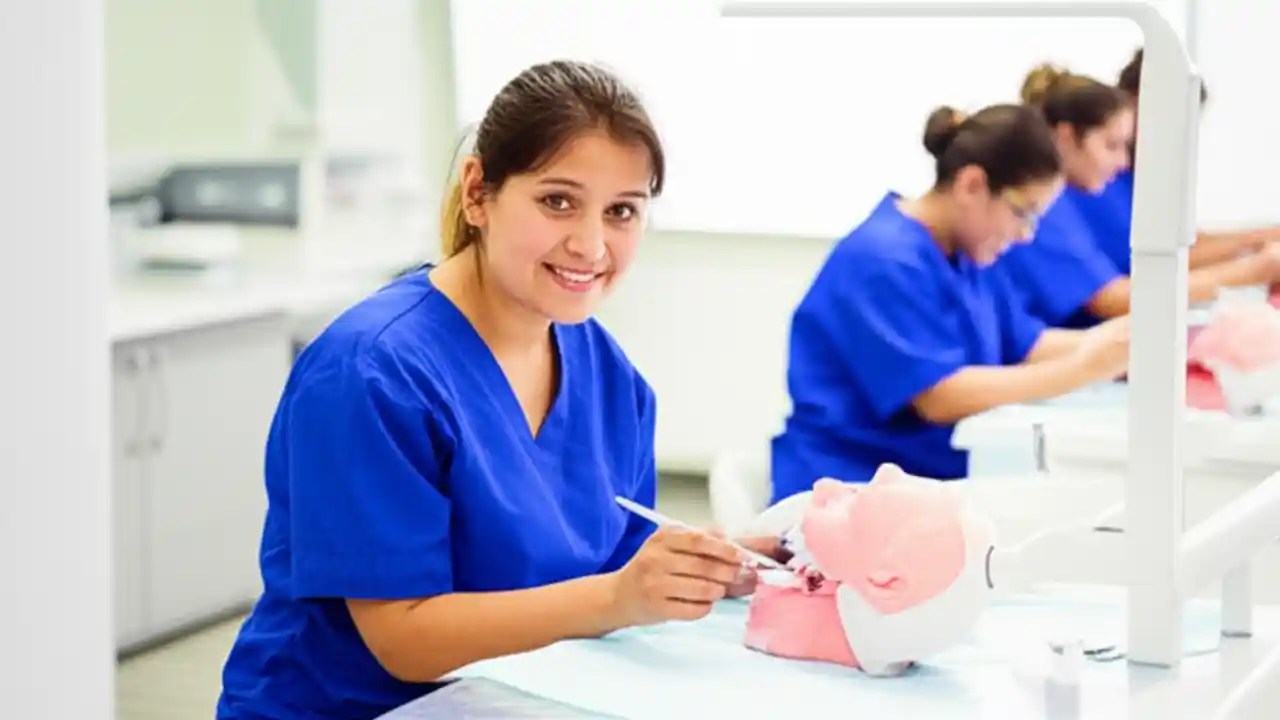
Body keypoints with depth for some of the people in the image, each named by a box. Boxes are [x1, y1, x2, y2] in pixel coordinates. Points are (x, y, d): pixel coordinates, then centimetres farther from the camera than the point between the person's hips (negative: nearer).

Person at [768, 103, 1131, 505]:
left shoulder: (966, 254, 14)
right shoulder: (884, 260, -16)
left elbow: (1028, 346, 14)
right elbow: (939, 396, -22)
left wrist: (1116, 341, -2)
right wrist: (1081, 370, -21)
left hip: (926, 484, 9)